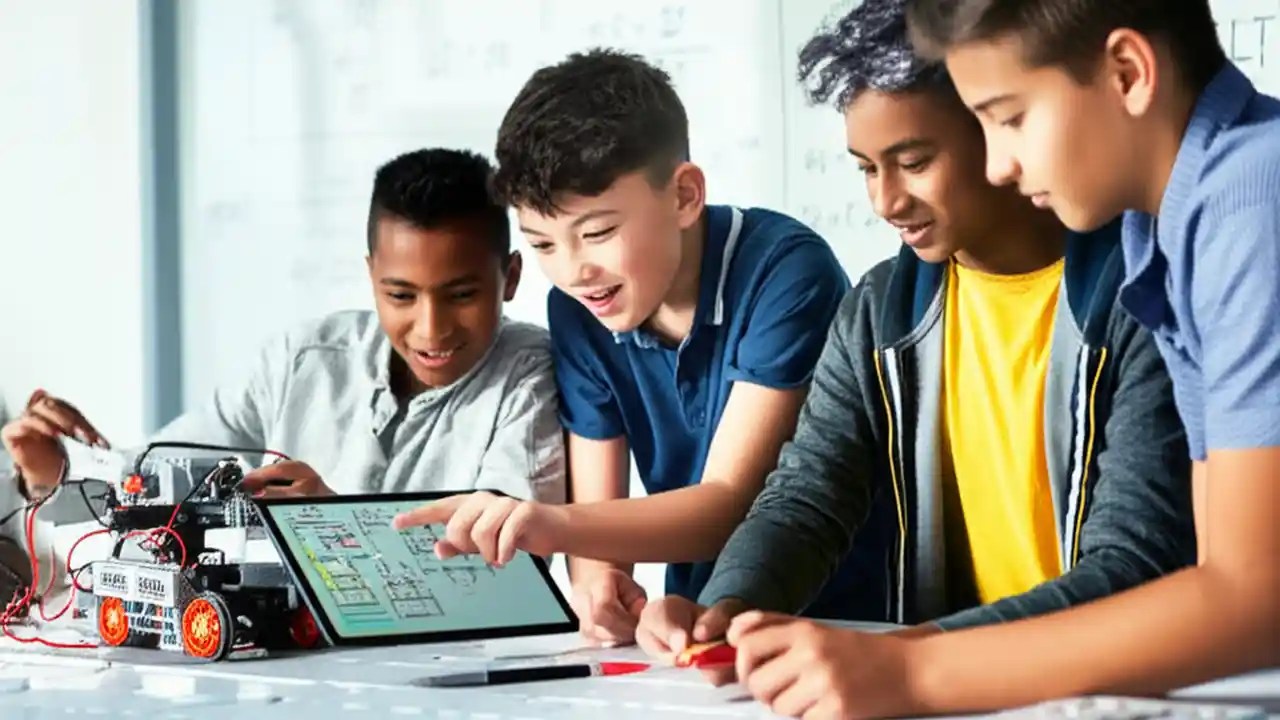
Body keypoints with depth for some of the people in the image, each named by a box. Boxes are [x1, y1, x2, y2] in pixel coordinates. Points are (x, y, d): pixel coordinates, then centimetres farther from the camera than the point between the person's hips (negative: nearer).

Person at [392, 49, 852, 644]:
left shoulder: (784, 271, -18)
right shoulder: (576, 313, -1)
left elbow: (728, 503, -23)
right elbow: (599, 516, -1)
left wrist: (552, 524, -37)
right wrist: (597, 583, -24)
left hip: (837, 623, -4)